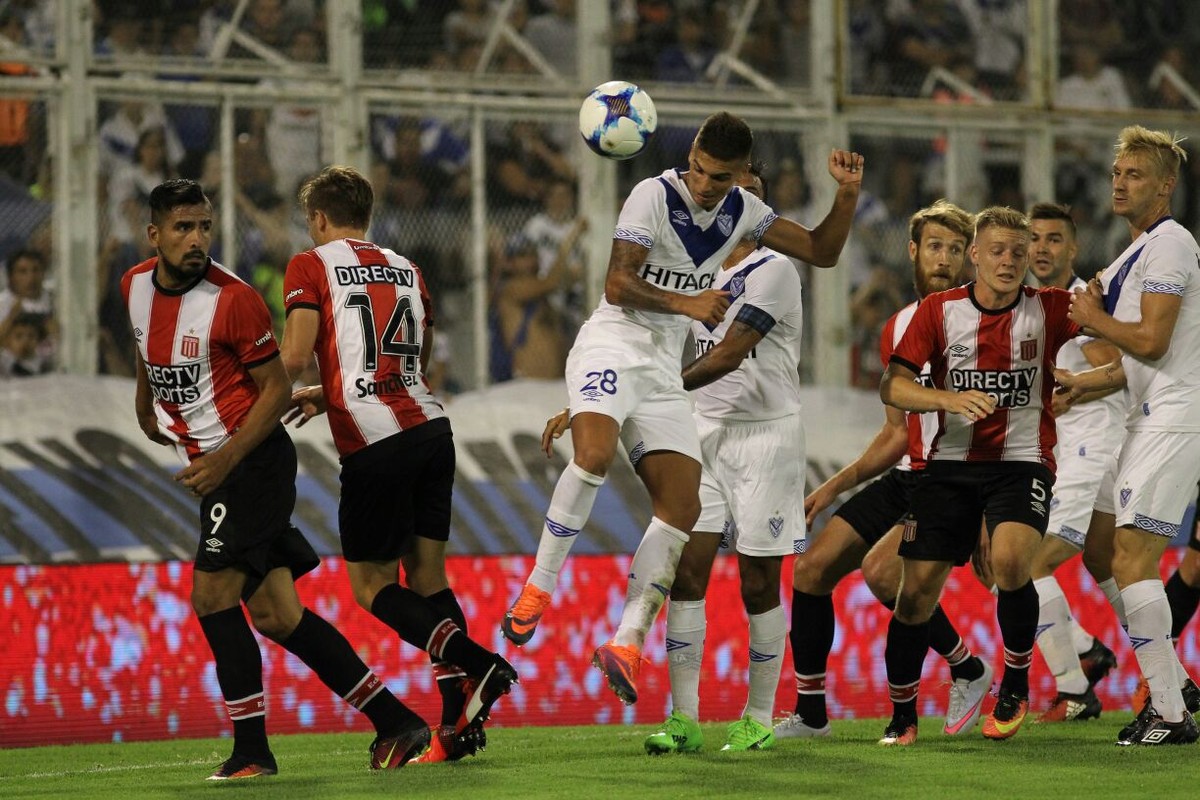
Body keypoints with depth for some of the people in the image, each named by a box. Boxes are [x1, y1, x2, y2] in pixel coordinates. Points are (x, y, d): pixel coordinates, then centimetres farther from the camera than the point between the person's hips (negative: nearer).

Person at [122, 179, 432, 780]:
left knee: (212, 597, -15)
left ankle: (251, 750, -7)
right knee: (274, 615, 4)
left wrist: (225, 459, -17)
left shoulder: (234, 299, -16)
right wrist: (146, 410, 34)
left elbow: (276, 388, -11)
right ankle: (396, 724, 9)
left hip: (253, 459, -7)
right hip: (215, 464, 7)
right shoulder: (135, 286, 4)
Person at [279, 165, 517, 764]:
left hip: (374, 444, -6)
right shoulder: (405, 268, 20)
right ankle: (456, 725, 0)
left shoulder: (311, 266, 1)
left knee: (372, 585, 3)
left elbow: (294, 357, -10)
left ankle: (475, 664, -17)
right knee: (428, 575, 8)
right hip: (430, 427, 6)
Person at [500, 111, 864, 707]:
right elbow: (617, 283, -15)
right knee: (595, 453, -33)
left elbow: (821, 252, 12)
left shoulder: (742, 212, 8)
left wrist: (847, 195, -3)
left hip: (663, 367, 6)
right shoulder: (654, 195, -10)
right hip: (612, 344, -6)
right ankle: (537, 589, -21)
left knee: (681, 506, -8)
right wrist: (686, 303, -27)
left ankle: (628, 642, -9)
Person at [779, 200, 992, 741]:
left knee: (881, 568, -26)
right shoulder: (898, 330, 14)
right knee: (811, 569, -1)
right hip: (908, 475, 7)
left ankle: (969, 671, -5)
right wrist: (836, 486, 17)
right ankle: (810, 713, 9)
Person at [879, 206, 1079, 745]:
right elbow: (892, 387, -3)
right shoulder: (940, 310, 2)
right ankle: (901, 716, 16)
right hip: (950, 465, 2)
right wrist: (949, 399, -19)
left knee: (1009, 560, -29)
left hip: (1022, 463, -2)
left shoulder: (1048, 309, 0)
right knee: (916, 592, -4)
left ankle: (1016, 683, -6)